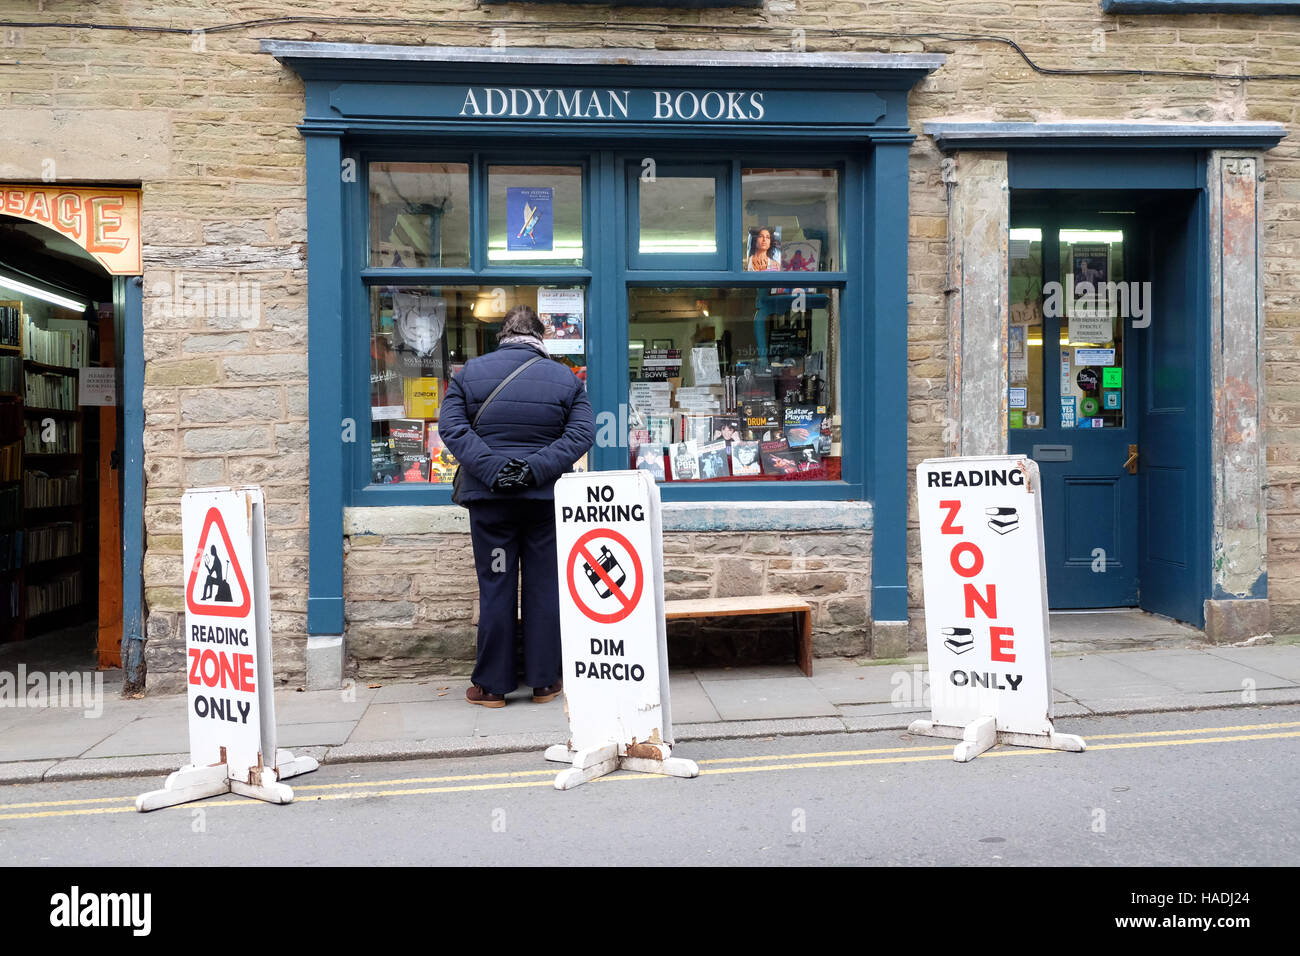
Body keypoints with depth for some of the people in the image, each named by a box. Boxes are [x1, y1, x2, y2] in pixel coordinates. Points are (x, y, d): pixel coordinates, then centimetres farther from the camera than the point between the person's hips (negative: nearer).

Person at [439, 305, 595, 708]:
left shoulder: (469, 372, 4)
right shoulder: (566, 378, 5)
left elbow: (451, 427, -6)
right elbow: (581, 433, -5)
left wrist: (491, 469, -14)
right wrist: (535, 469, -12)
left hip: (489, 498, 0)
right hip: (547, 498, 0)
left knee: (495, 588, 4)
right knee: (545, 586, 7)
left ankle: (492, 684, 11)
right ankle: (544, 681, 14)